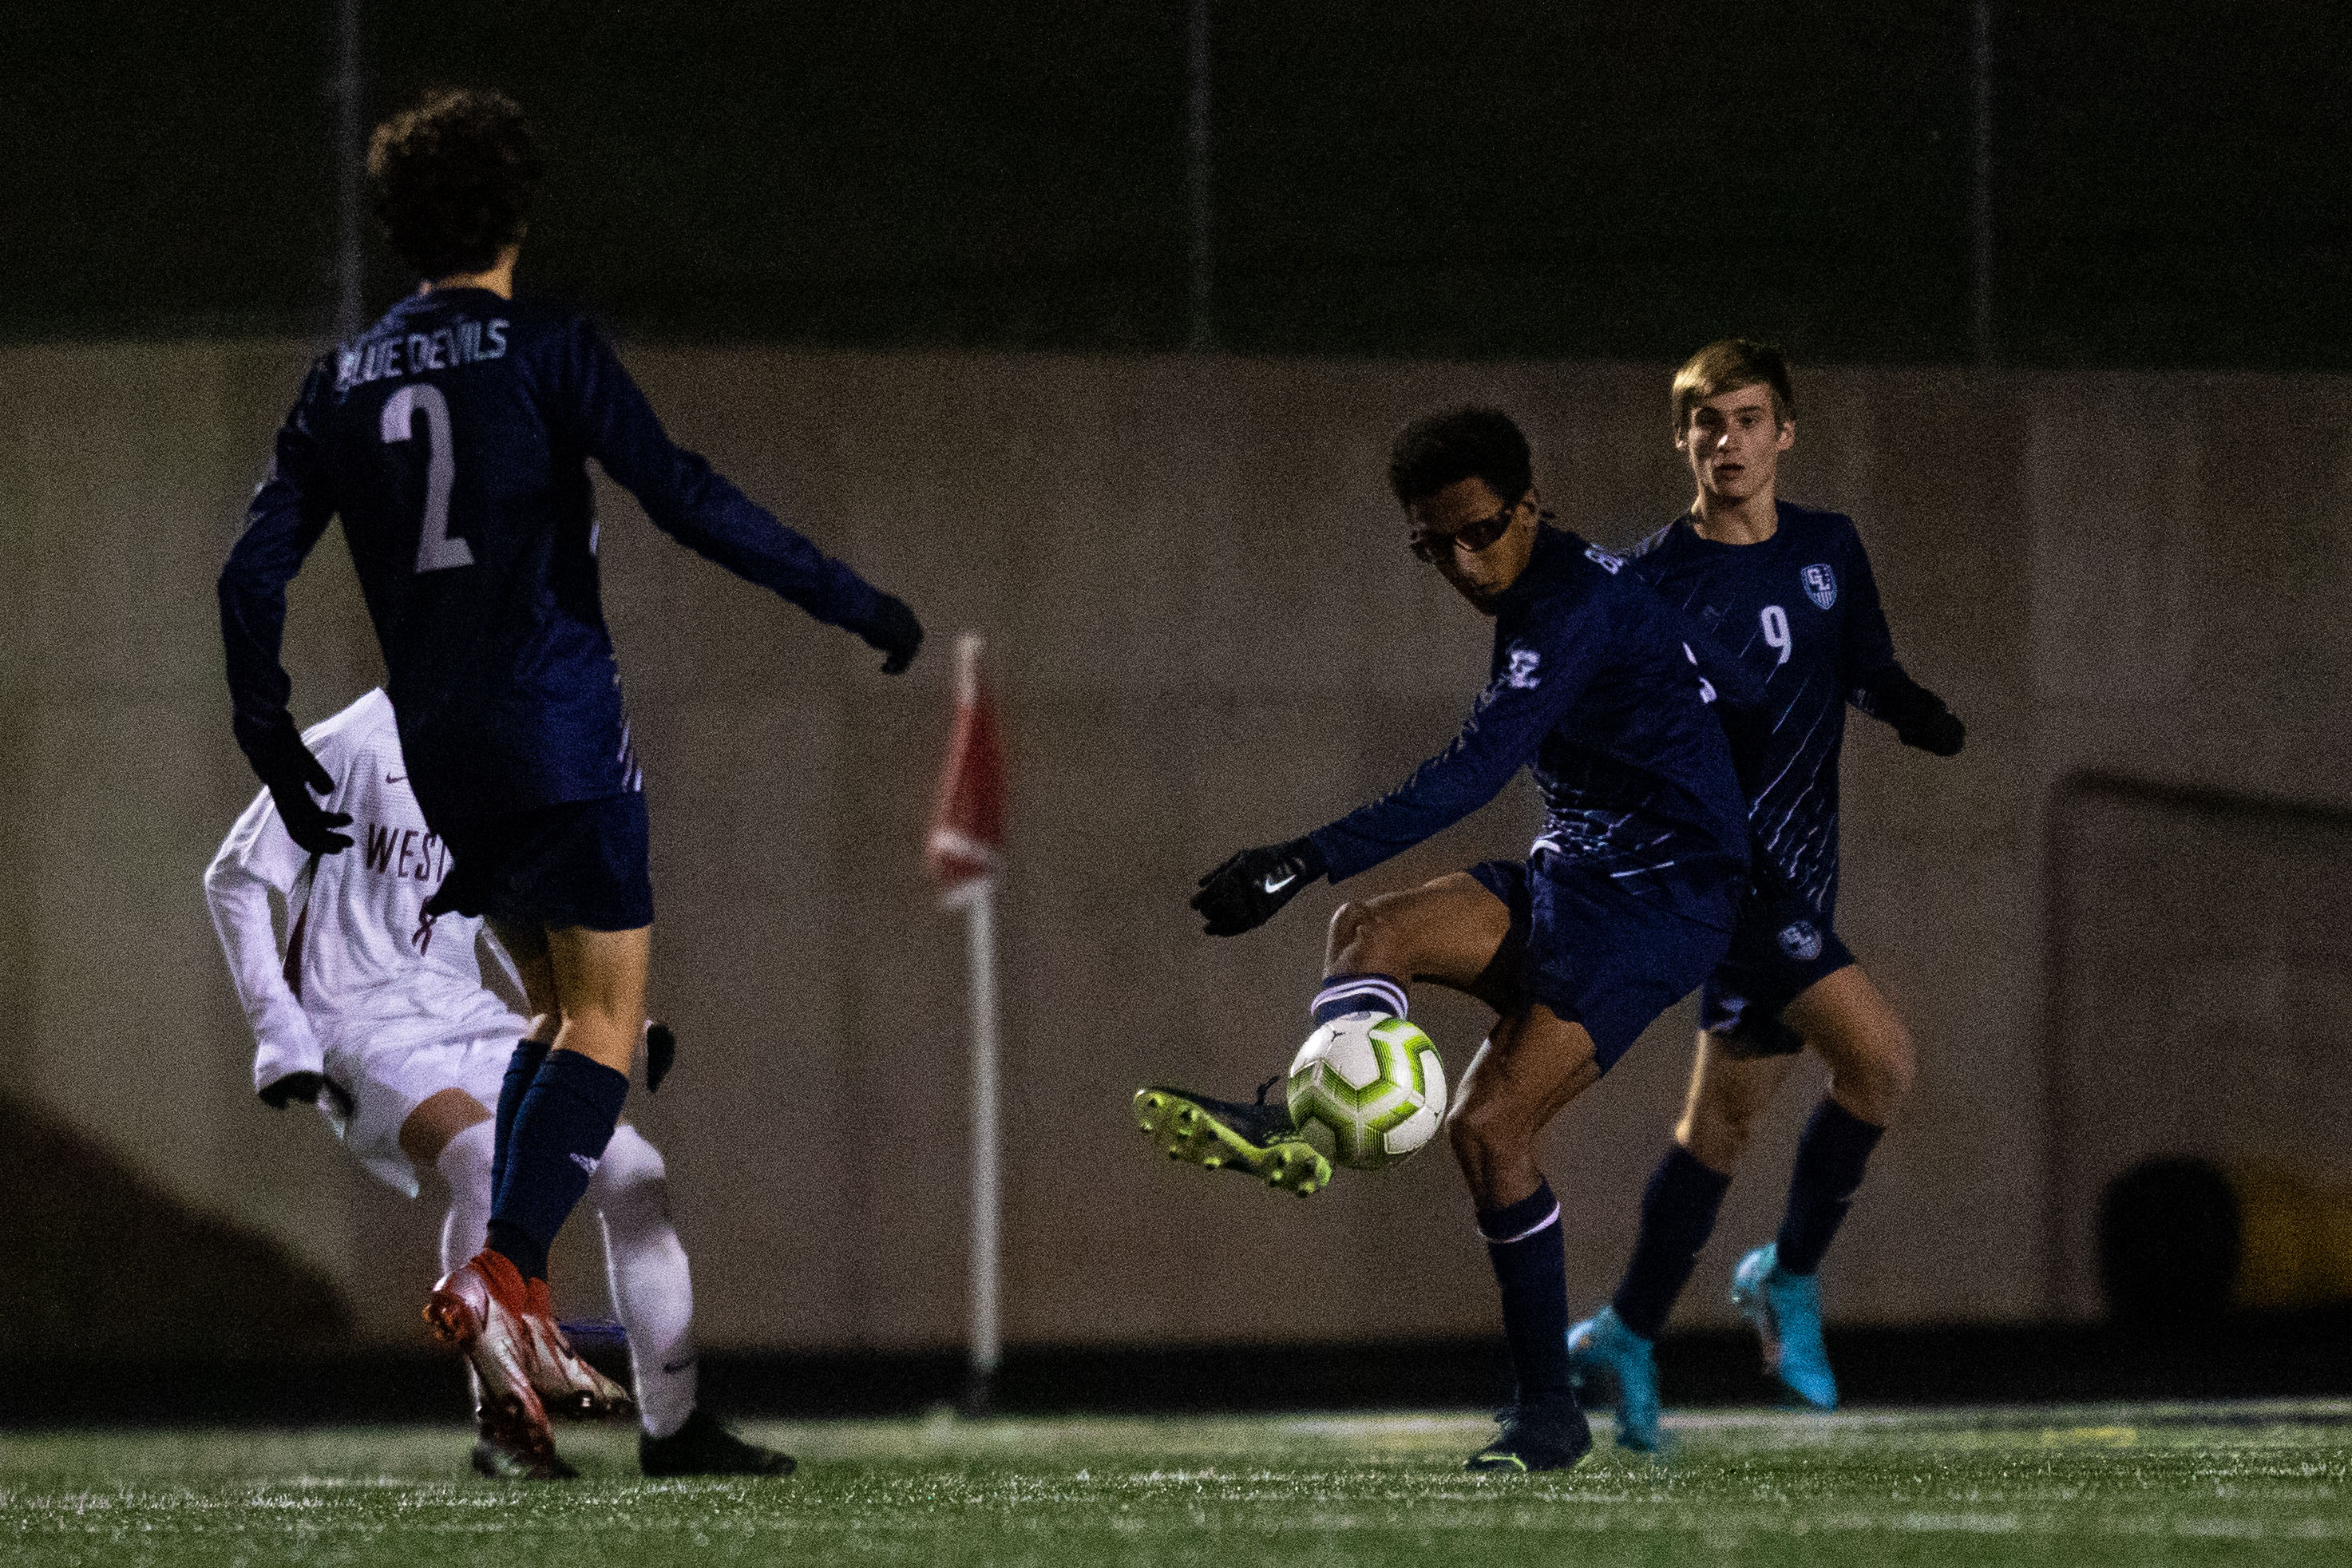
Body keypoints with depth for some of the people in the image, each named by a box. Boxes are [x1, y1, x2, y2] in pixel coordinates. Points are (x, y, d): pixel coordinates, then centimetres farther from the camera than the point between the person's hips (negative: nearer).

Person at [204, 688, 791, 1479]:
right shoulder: (350, 746, -11)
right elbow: (234, 880, -6)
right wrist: (280, 1033, -12)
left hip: (471, 1024, 7)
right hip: (367, 1030, -7)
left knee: (633, 1172, -7)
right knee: (489, 1160, -34)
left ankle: (673, 1426, 5)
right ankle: (500, 1420, -21)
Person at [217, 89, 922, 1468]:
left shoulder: (349, 378, 8)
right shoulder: (549, 350, -7)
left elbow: (257, 568, 6)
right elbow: (684, 498, -14)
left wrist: (274, 745, 15)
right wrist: (851, 601, -8)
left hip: (438, 748, 6)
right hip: (561, 732, -6)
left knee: (556, 1006, 19)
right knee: (607, 1017, -3)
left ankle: (522, 1300, 7)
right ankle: (501, 1274, -22)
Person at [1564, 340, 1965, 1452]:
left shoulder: (1828, 550, 9)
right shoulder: (1654, 580, -7)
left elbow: (1870, 673, 18)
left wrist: (1917, 715, -3)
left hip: (1799, 877, 7)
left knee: (1730, 1114, 11)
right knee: (1877, 1054, -21)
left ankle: (1627, 1334, 23)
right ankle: (1791, 1277, -6)